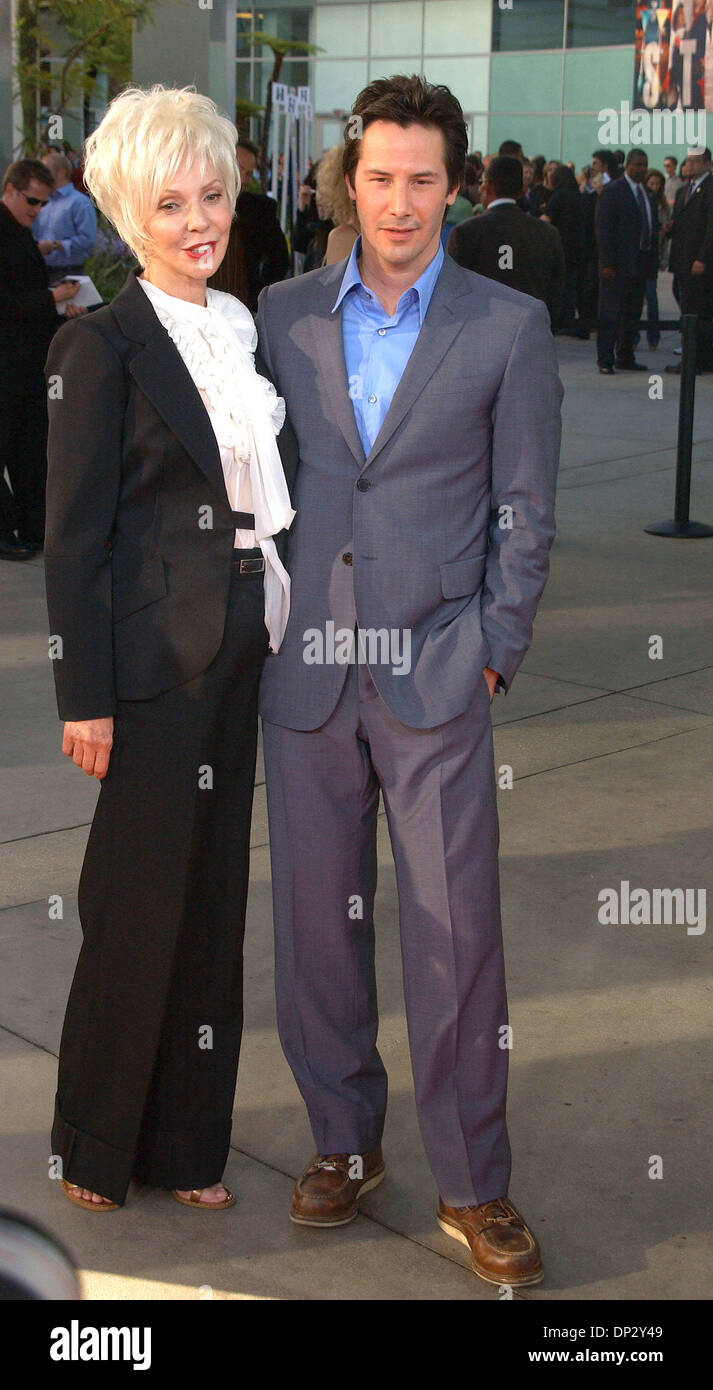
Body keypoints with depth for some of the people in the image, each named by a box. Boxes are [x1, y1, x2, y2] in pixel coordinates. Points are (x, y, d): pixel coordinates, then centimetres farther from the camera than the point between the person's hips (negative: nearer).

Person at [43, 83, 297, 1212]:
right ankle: (96, 1147, 24)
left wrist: (274, 630, 11)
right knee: (139, 903, 3)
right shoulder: (102, 345, -9)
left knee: (214, 896, 13)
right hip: (156, 660, -7)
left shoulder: (246, 333, 11)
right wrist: (86, 698, -14)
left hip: (241, 652, 7)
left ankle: (188, 1142, 27)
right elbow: (74, 538, -11)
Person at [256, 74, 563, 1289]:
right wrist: (262, 625, 5)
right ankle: (344, 1140, 28)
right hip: (304, 672, 3)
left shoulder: (508, 327, 2)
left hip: (437, 674, -2)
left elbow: (525, 512, 2)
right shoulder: (281, 315, 8)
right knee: (315, 919, 10)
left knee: (458, 932, -1)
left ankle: (471, 1186, 14)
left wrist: (494, 652, -3)